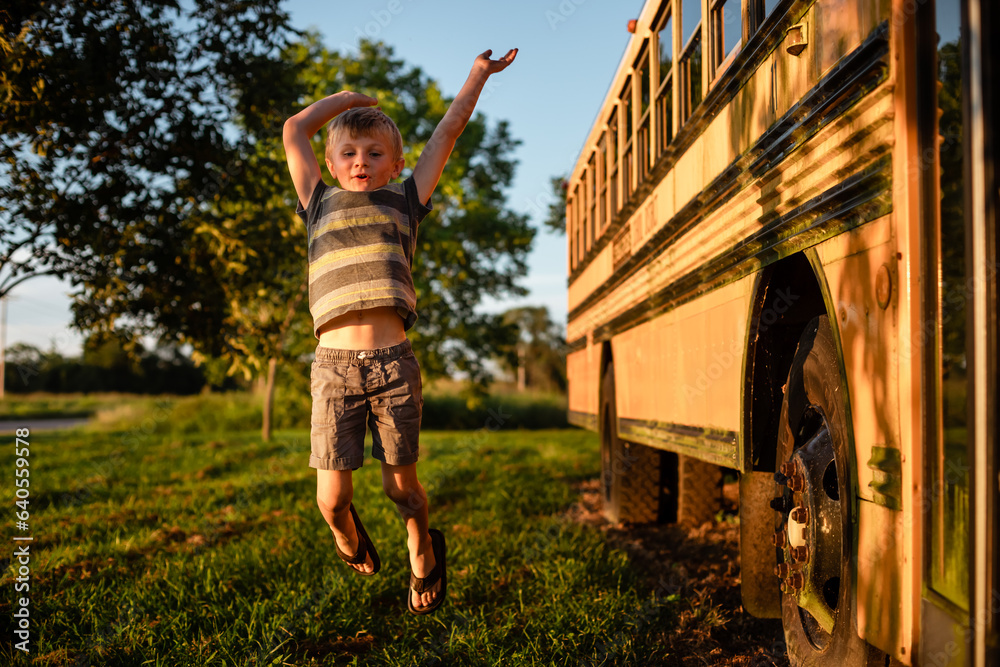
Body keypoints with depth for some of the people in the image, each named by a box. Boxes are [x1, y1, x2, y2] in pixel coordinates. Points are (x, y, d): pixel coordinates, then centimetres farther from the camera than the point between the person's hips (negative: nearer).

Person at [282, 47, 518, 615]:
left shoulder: (404, 202, 15)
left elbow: (450, 130, 20)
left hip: (393, 361, 0)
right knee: (333, 497, -1)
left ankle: (423, 554, 37)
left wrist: (479, 75, 25)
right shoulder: (321, 205, 17)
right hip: (334, 362, 1)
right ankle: (348, 535, 35)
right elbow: (295, 130, 22)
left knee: (402, 484, 6)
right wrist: (349, 97, 30)